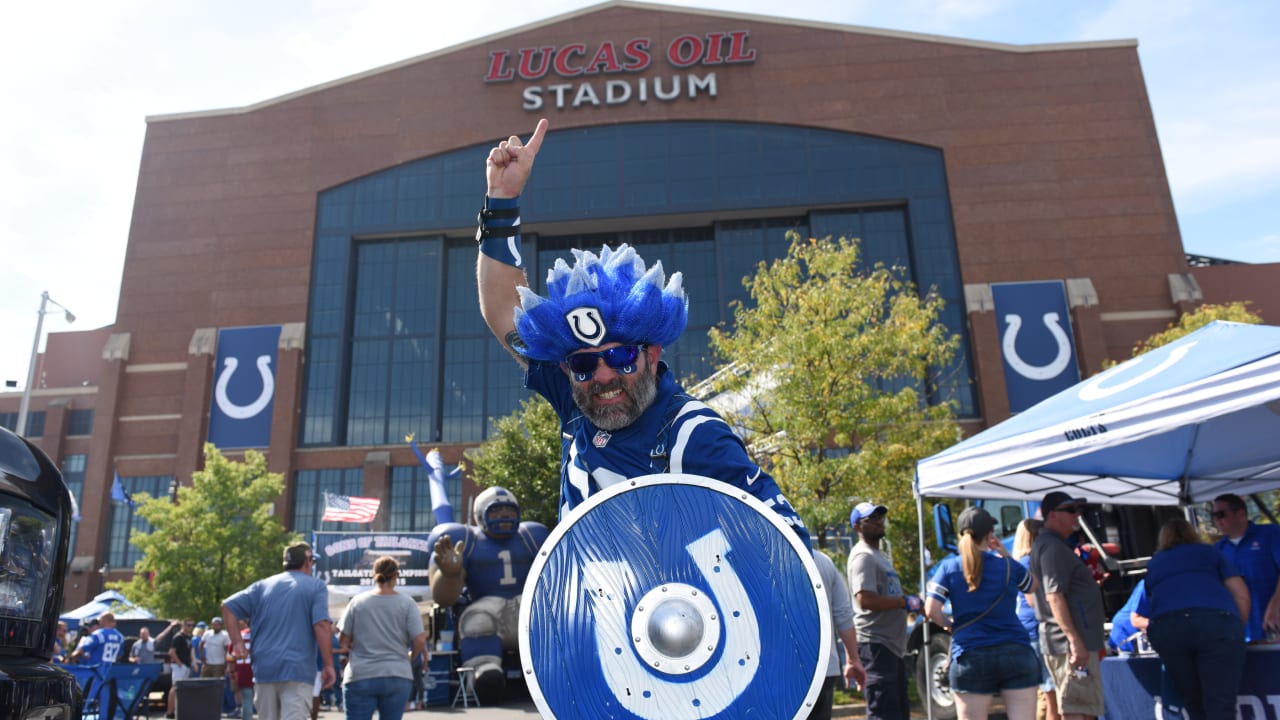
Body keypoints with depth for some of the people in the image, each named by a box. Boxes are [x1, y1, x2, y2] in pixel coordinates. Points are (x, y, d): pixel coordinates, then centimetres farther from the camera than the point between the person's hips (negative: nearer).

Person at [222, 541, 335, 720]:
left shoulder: (264, 585, 14)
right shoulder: (315, 586, 1)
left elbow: (228, 606, 8)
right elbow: (321, 626, -10)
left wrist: (237, 641, 8)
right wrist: (328, 665, -8)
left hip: (264, 669, 5)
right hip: (298, 670, -5)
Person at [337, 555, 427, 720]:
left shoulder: (358, 601, 1)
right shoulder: (407, 603, -2)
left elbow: (343, 641, 3)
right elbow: (420, 641, -8)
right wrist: (410, 656, 13)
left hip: (360, 677, 0)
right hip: (398, 677, 0)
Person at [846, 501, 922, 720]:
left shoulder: (879, 555, 21)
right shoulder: (863, 556, -13)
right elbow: (865, 600, -25)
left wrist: (913, 605, 13)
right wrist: (905, 602, -18)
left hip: (892, 645, 11)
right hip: (875, 645, -11)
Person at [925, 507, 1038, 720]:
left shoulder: (949, 567, 0)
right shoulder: (1009, 565, 3)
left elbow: (931, 610, -9)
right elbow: (1032, 586, 25)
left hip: (971, 657, -1)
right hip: (1016, 653, 1)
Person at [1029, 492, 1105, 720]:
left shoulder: (1055, 545, 21)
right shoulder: (1053, 547, -14)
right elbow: (1054, 595, -23)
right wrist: (1075, 640, -26)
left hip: (1070, 641, 11)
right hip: (1071, 642, -11)